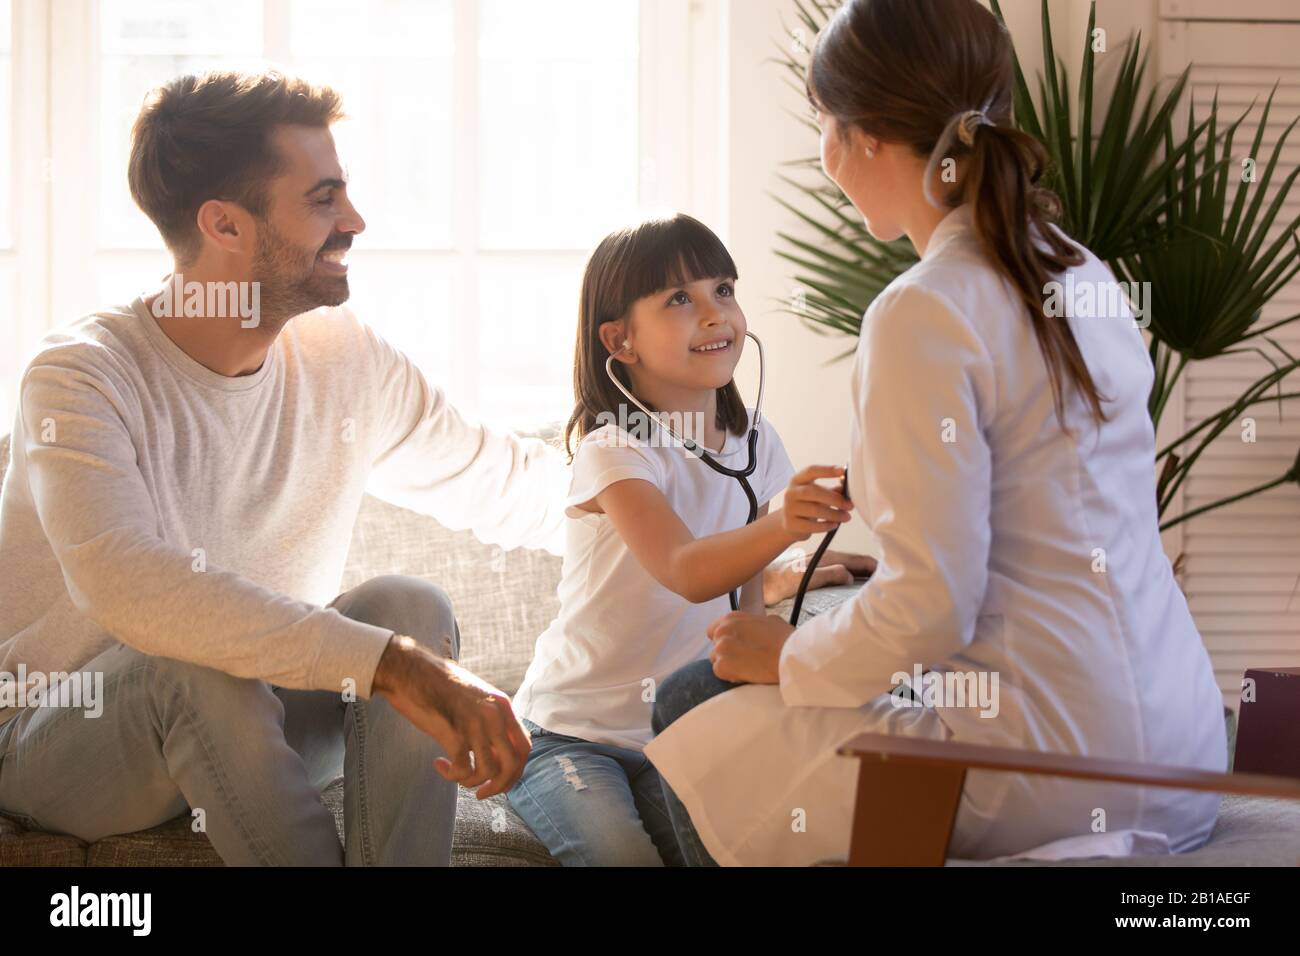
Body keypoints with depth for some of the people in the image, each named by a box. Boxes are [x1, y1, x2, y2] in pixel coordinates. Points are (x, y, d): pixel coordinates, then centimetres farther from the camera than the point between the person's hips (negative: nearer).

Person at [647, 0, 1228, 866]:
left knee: (692, 717, 7)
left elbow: (929, 612, -18)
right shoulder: (1084, 275, 10)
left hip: (1055, 762, -9)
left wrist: (787, 655, -1)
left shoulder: (925, 314, -17)